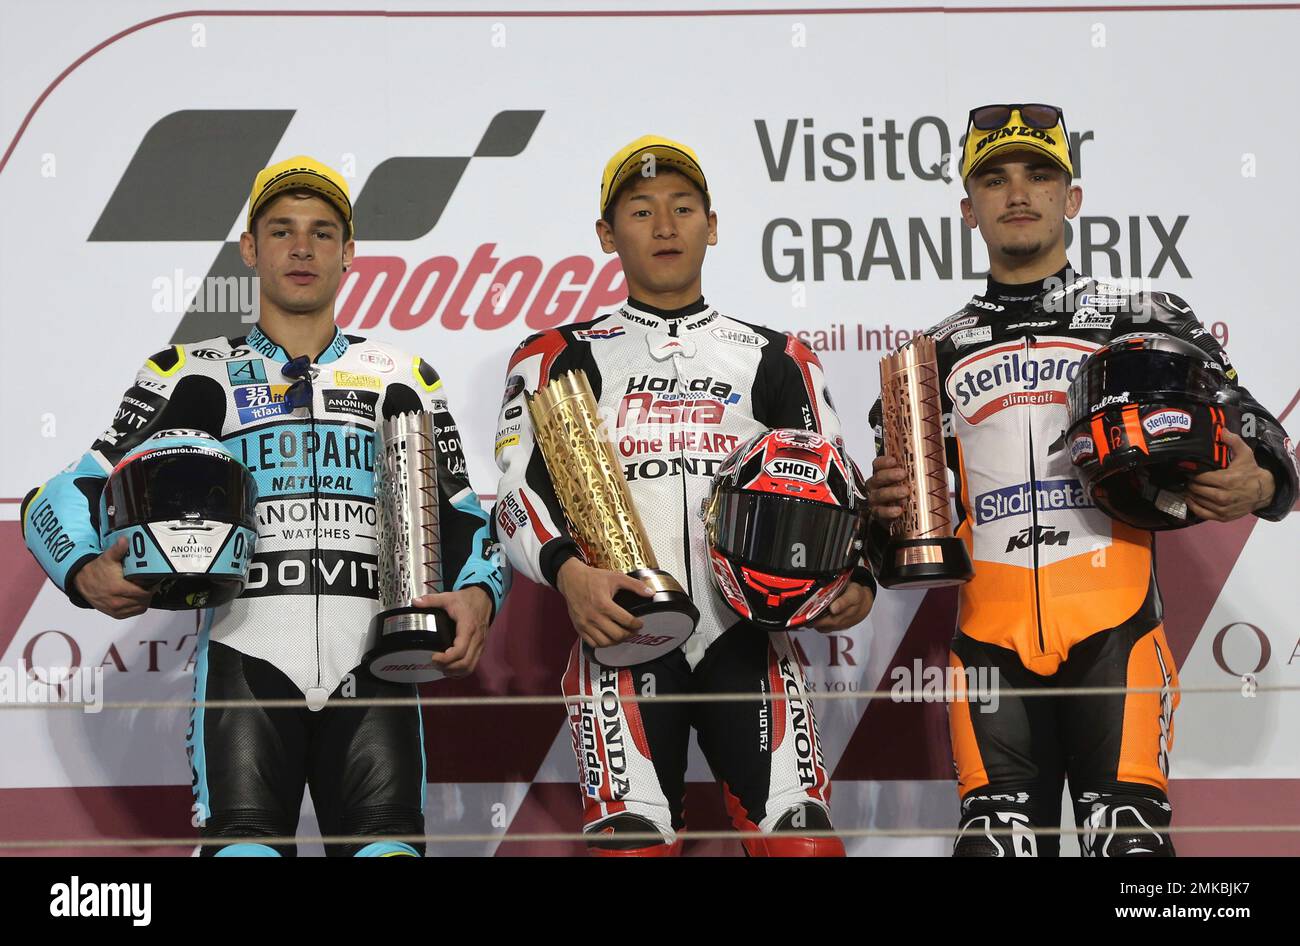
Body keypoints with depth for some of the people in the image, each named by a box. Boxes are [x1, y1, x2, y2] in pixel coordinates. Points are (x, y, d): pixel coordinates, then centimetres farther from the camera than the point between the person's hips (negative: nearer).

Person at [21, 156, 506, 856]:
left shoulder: (402, 379, 19)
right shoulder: (196, 375, 14)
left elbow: (462, 514, 19)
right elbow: (70, 494, 11)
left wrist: (477, 594, -2)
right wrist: (88, 574, -10)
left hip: (371, 659, 1)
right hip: (243, 649, -1)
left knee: (387, 842, -15)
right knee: (245, 841, -17)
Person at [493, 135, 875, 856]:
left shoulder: (777, 362, 17)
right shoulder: (562, 358, 13)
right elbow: (518, 489, 2)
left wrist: (854, 582, -6)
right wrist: (569, 570, -18)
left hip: (745, 638, 1)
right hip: (622, 632, -1)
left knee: (803, 839, -13)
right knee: (632, 841, -15)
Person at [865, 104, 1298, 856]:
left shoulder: (1144, 321, 9)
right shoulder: (938, 354, 16)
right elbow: (898, 534, 19)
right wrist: (887, 508, -3)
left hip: (1113, 630, -2)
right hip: (993, 638, 2)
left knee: (1129, 838, -10)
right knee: (999, 841, 2)